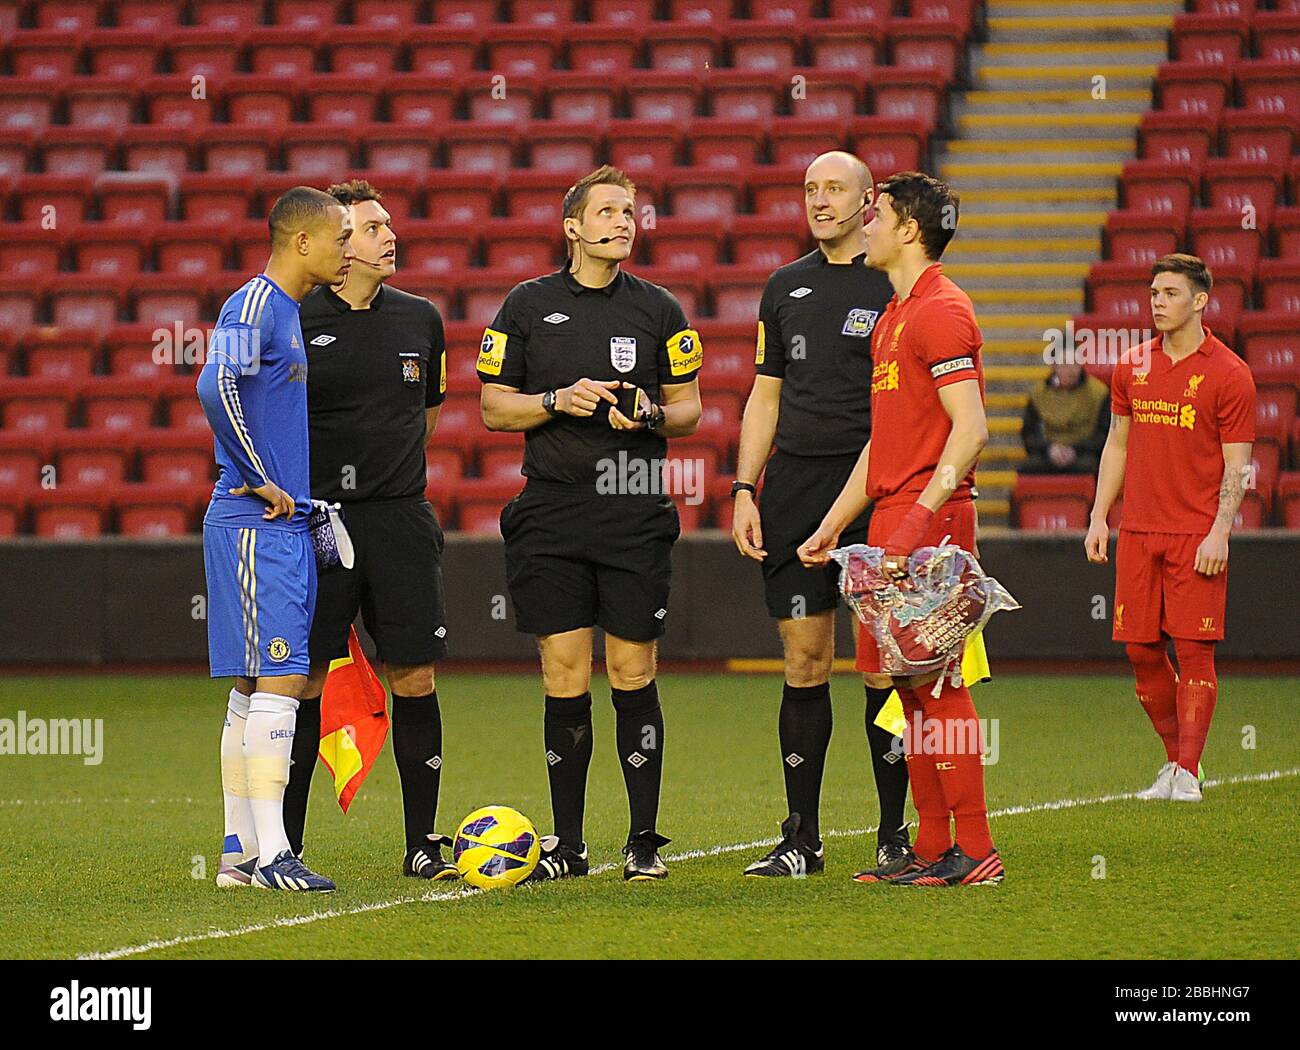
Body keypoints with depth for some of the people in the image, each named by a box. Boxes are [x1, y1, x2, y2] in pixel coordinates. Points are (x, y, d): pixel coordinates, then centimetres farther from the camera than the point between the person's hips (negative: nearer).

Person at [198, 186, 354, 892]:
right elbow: (217, 386, -27)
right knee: (279, 679, -12)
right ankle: (268, 854, -13)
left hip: (284, 523, 10)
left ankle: (239, 852, 13)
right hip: (258, 524, -10)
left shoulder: (288, 310, 19)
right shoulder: (254, 305, -12)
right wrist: (261, 482, -20)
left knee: (254, 686, 10)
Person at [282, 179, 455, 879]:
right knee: (303, 681, -2)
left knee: (414, 676, 0)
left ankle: (422, 842, 8)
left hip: (400, 518, 3)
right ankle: (282, 843, 7)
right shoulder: (294, 321, -1)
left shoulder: (419, 319, 10)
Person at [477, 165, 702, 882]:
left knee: (633, 673, -1)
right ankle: (567, 843, 8)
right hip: (550, 516, 0)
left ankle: (645, 839, 5)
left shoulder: (658, 309, 8)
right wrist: (559, 400, -9)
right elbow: (494, 407, 7)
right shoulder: (528, 305, 6)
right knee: (564, 675, 0)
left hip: (636, 517, 0)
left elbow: (688, 410, 11)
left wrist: (650, 416, -10)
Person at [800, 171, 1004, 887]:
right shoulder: (894, 316, 20)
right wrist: (832, 526, 24)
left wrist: (921, 515, -25)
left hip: (932, 520, -10)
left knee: (933, 679, -9)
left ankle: (974, 851, -7)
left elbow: (970, 430, -18)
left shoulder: (940, 311, -10)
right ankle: (932, 849, 13)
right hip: (894, 518, 10)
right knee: (908, 679, 9)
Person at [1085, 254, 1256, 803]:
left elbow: (1237, 465, -4)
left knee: (1193, 649, -7)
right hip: (1137, 531, 5)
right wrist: (1098, 517, 11)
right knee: (1141, 649, 4)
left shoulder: (1228, 374, -4)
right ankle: (1177, 758, 20)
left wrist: (1220, 532, -14)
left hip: (1197, 535, -5)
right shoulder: (1133, 366, 11)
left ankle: (1187, 774, -4)